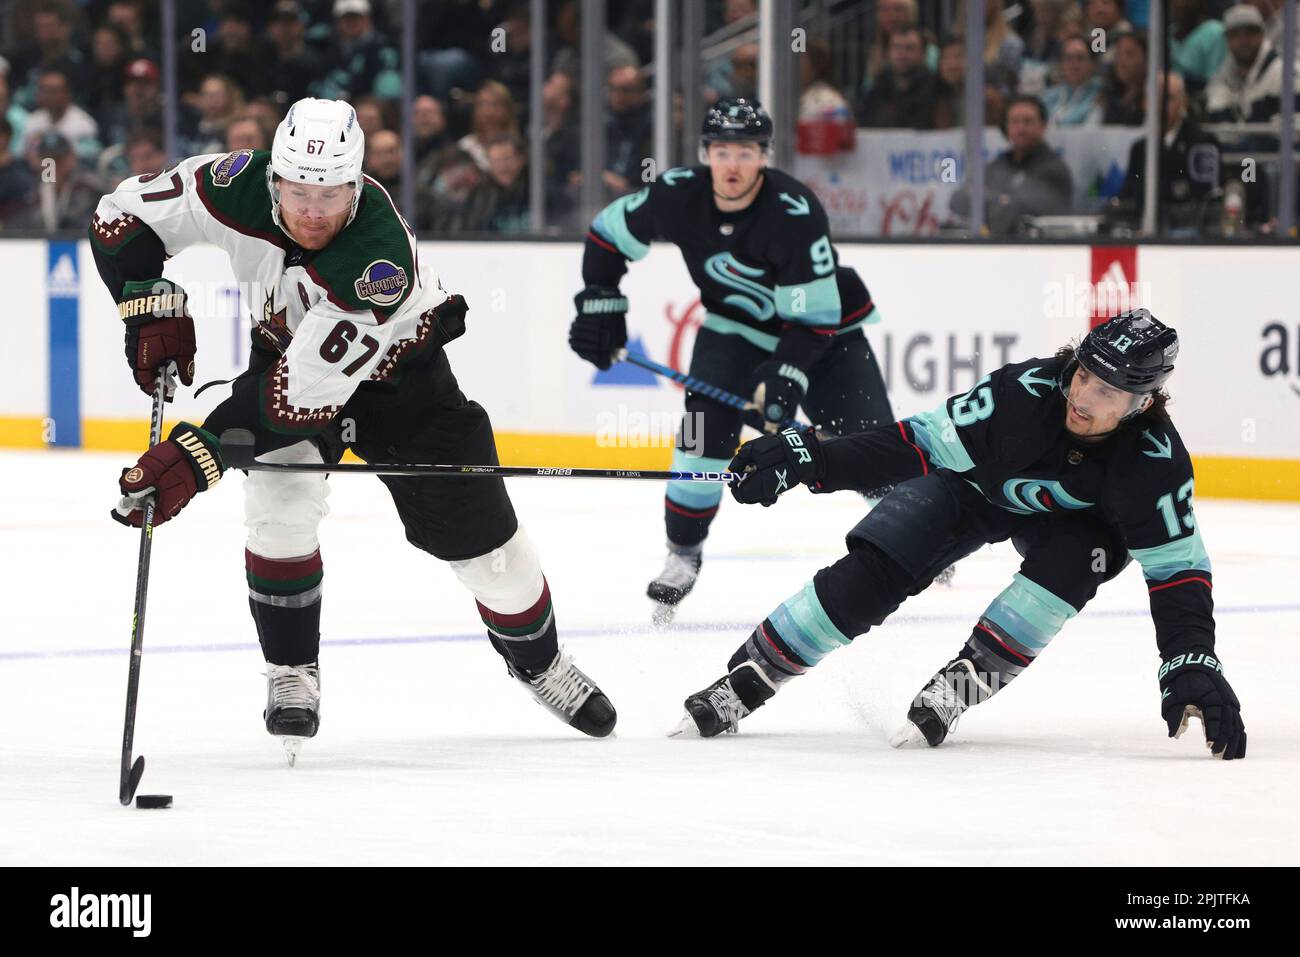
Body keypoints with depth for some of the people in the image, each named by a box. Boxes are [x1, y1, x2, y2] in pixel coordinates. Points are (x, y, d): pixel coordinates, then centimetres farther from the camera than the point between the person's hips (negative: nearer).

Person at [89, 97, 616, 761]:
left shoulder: (380, 264, -43)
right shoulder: (238, 187, -31)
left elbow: (302, 397, -44)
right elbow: (123, 218, -17)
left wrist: (196, 457, -49)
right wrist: (152, 306, -31)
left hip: (393, 366, -3)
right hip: (285, 342, 3)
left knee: (480, 534, 2)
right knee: (279, 499, -21)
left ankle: (539, 661, 30)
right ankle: (292, 674, -2)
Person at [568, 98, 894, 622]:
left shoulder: (795, 213, -33)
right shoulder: (679, 195, -21)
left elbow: (815, 315, -29)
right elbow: (609, 231, -3)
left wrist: (786, 377, -39)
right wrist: (599, 304, -7)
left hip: (825, 327, -2)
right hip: (734, 328, 3)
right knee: (705, 430, -16)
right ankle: (683, 553, 0)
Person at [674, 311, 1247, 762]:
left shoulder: (1155, 461, -33)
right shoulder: (1026, 392, -35)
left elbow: (1176, 568, -27)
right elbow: (921, 447, -29)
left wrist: (1191, 667, -40)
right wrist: (806, 458, -37)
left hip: (1065, 518, 1)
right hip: (975, 485, 0)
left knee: (1076, 557, -34)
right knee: (872, 572, -18)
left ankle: (962, 682, -22)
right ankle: (748, 678, -6)